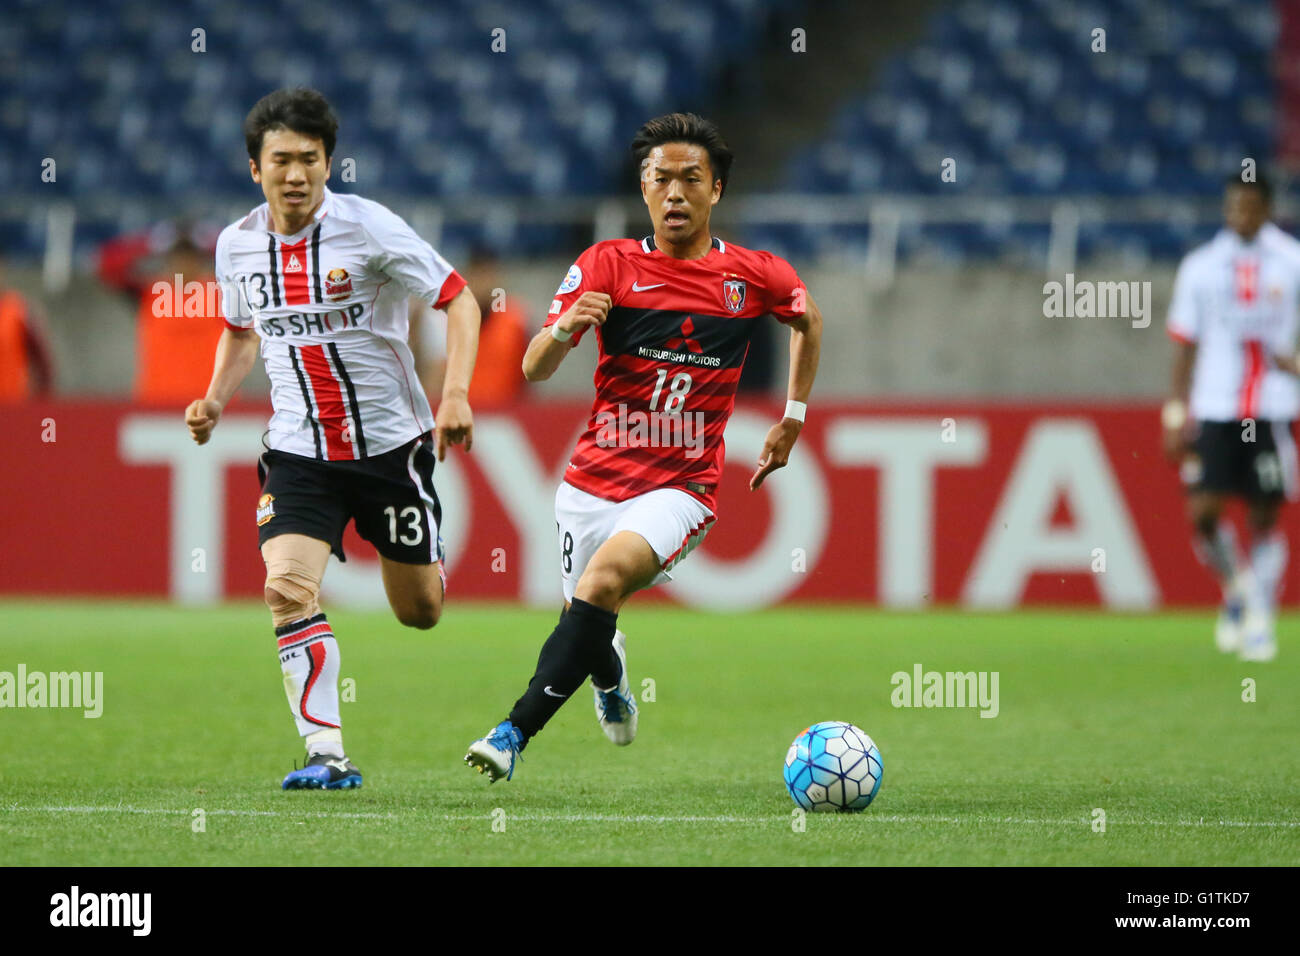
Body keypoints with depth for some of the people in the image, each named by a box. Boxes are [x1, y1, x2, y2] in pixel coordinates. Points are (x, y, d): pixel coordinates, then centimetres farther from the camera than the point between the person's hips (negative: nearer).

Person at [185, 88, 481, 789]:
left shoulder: (368, 227, -14)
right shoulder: (236, 245, -1)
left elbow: (458, 299, -7)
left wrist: (455, 395, -19)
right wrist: (215, 400, 3)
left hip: (390, 437, -2)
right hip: (298, 450, 2)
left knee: (420, 612, 9)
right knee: (288, 588, -21)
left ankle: (428, 561, 47)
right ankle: (327, 753, -17)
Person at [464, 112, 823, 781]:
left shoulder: (753, 276, 1)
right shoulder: (608, 265, -2)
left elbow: (808, 317, 25)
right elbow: (533, 369, -9)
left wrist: (793, 417, 21)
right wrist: (564, 328, -31)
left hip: (683, 487, -2)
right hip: (594, 481, 2)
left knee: (605, 578, -30)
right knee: (587, 633, 11)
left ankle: (515, 733, -33)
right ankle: (610, 676, 52)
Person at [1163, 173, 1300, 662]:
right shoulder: (1200, 267, 5)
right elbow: (1185, 345, 9)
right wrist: (1177, 414, 5)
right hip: (1215, 408, 1)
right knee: (1202, 512, -9)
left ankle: (1260, 621, 9)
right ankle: (1236, 588, 17)